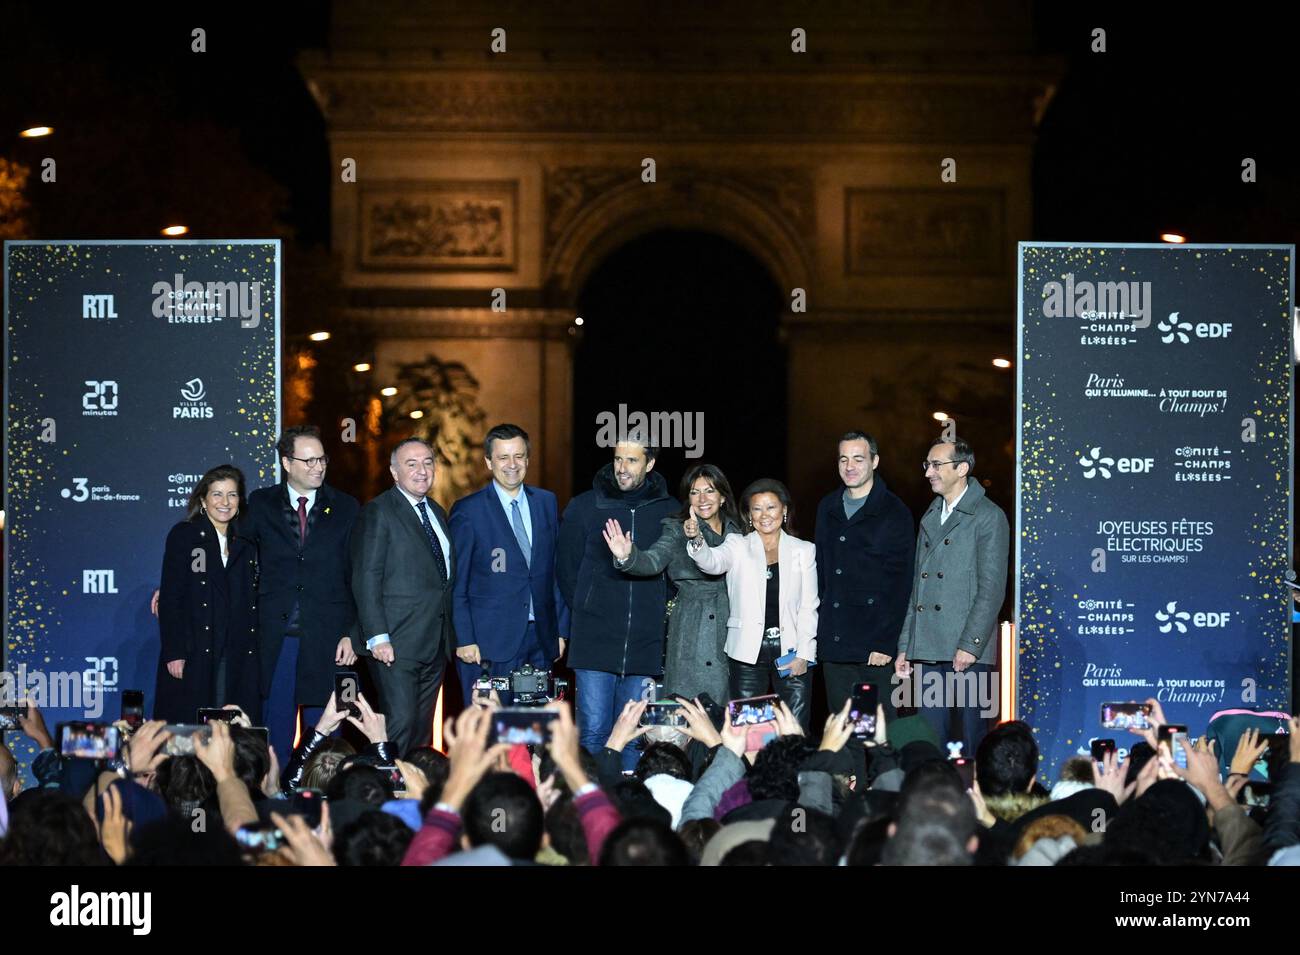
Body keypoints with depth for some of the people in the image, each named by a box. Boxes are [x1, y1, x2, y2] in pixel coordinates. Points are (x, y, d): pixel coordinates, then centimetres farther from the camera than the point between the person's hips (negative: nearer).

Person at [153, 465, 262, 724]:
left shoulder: (245, 545, 16)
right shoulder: (183, 535, 2)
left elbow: (250, 603, 15)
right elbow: (170, 597, -4)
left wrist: (251, 651, 5)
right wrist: (173, 653, -12)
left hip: (236, 660, 4)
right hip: (192, 654, -4)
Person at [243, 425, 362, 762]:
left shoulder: (345, 508, 6)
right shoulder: (261, 504, 7)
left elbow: (357, 576, 5)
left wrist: (352, 634, -3)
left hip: (326, 639, 0)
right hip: (274, 638, 0)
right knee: (274, 737, 4)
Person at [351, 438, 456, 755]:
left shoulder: (437, 513, 18)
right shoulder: (378, 513, -6)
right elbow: (366, 580, -11)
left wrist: (450, 636, 12)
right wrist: (377, 638, -18)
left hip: (435, 645, 7)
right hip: (396, 645, -7)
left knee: (422, 729, 8)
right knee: (399, 725, -12)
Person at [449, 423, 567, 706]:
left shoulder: (546, 503, 11)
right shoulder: (468, 511, -2)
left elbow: (557, 571, 14)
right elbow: (456, 583, -3)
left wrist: (560, 629, 10)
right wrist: (464, 639, -9)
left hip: (541, 640, 4)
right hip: (489, 642, -4)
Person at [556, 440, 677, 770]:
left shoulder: (669, 512, 5)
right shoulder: (584, 507, 3)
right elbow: (566, 569, 12)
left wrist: (656, 614, 6)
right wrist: (586, 612, 10)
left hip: (645, 647, 1)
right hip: (595, 644, -1)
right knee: (593, 733, -6)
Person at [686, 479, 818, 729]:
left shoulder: (804, 551, 10)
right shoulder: (738, 545, 7)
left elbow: (808, 607, 7)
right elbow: (713, 562, -14)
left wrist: (803, 654, -3)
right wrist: (697, 540, -36)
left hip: (790, 651, 0)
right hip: (748, 651, 0)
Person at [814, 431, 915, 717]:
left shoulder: (894, 512, -4)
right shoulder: (828, 508, 14)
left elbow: (898, 583, -8)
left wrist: (885, 642, -14)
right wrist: (814, 631, 9)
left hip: (875, 647, -5)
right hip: (833, 645, 5)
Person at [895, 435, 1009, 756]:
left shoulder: (988, 517, -3)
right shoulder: (930, 518, 19)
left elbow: (992, 588, -10)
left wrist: (970, 645, -17)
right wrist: (905, 647, 14)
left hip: (967, 653, -7)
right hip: (930, 651, 7)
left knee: (969, 740, -4)